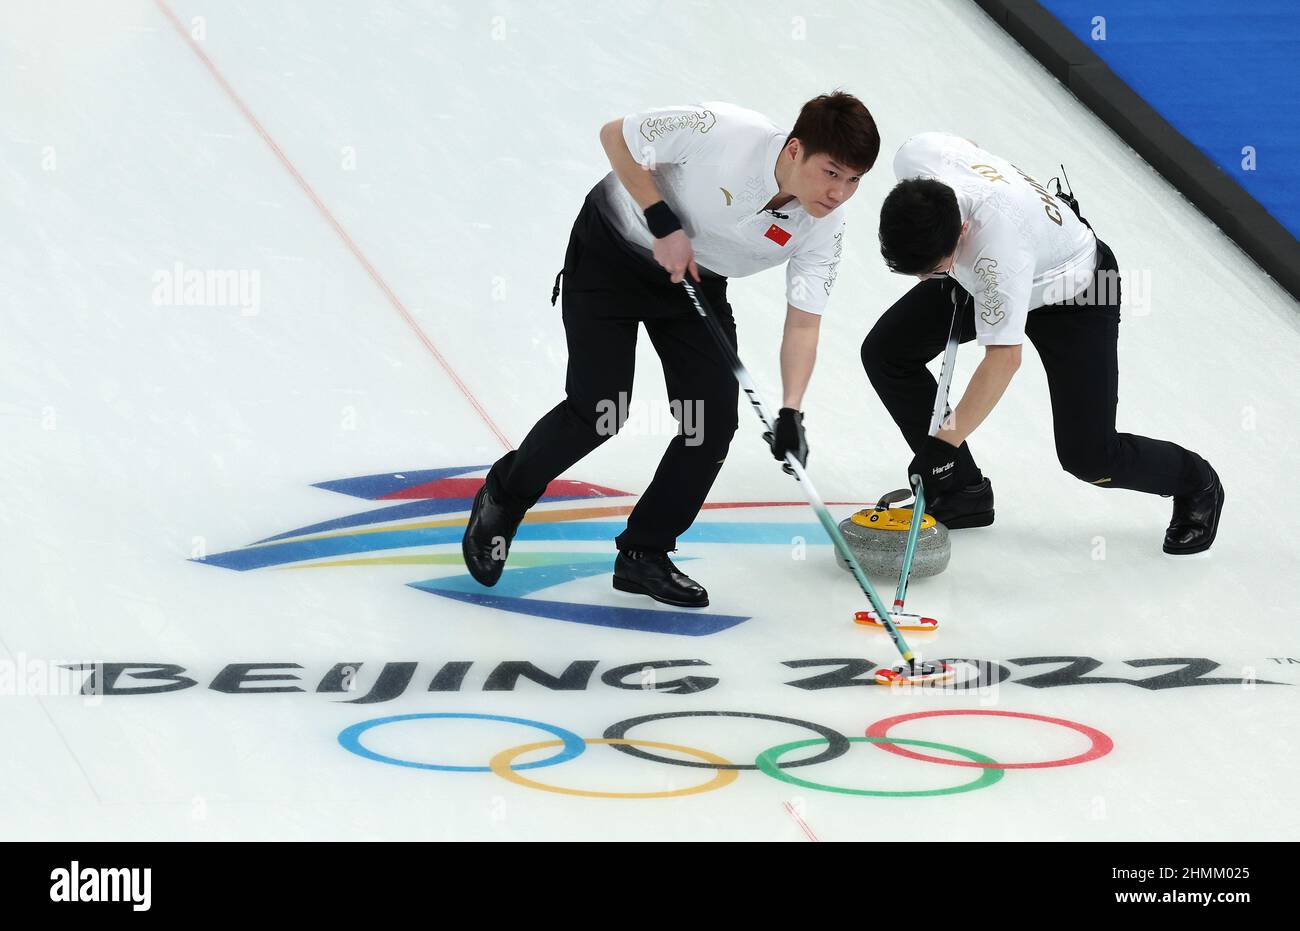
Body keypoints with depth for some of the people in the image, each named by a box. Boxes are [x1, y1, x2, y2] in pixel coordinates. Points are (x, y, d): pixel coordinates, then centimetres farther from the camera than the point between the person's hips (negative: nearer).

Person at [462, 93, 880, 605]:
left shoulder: (824, 229, -20)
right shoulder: (725, 132, -35)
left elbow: (802, 323, -15)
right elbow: (616, 135, -22)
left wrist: (791, 414, -29)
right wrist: (664, 224, -26)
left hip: (695, 277, 5)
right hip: (612, 251, -5)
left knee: (715, 418, -6)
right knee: (597, 410, -9)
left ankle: (644, 554, 11)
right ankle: (502, 499, 18)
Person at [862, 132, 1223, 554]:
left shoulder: (999, 241, -46)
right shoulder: (913, 156, -29)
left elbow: (1004, 359, -40)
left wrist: (943, 444, -38)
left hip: (1071, 289, -7)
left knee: (1087, 455, -9)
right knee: (885, 351, -5)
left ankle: (1195, 483, 22)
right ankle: (959, 489, 9)